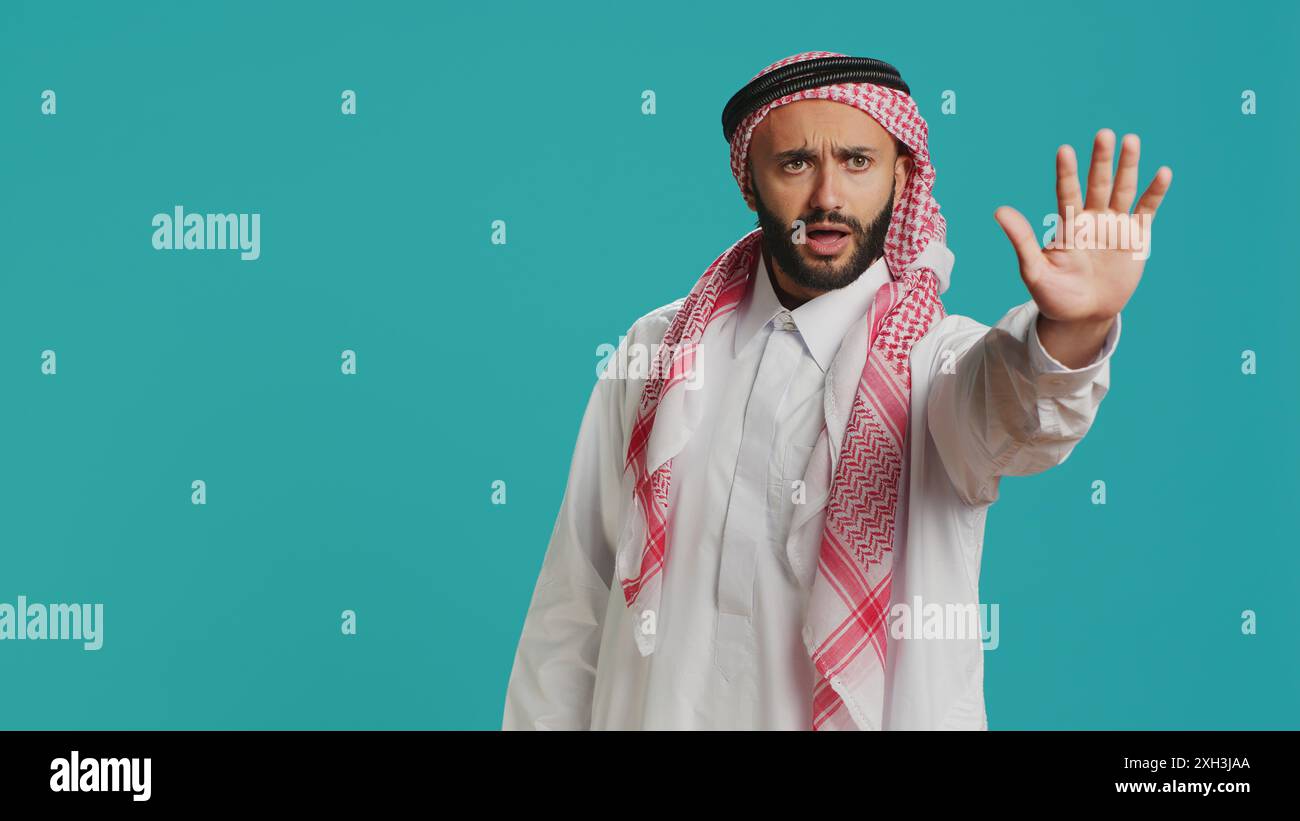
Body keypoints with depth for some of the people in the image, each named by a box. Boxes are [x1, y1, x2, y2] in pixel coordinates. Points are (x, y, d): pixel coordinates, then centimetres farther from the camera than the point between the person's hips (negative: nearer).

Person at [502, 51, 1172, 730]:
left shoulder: (939, 355, -12)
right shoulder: (656, 349, -4)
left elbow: (1009, 415, -37)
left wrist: (1070, 333, -56)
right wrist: (536, 721, -4)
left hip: (876, 715, -1)